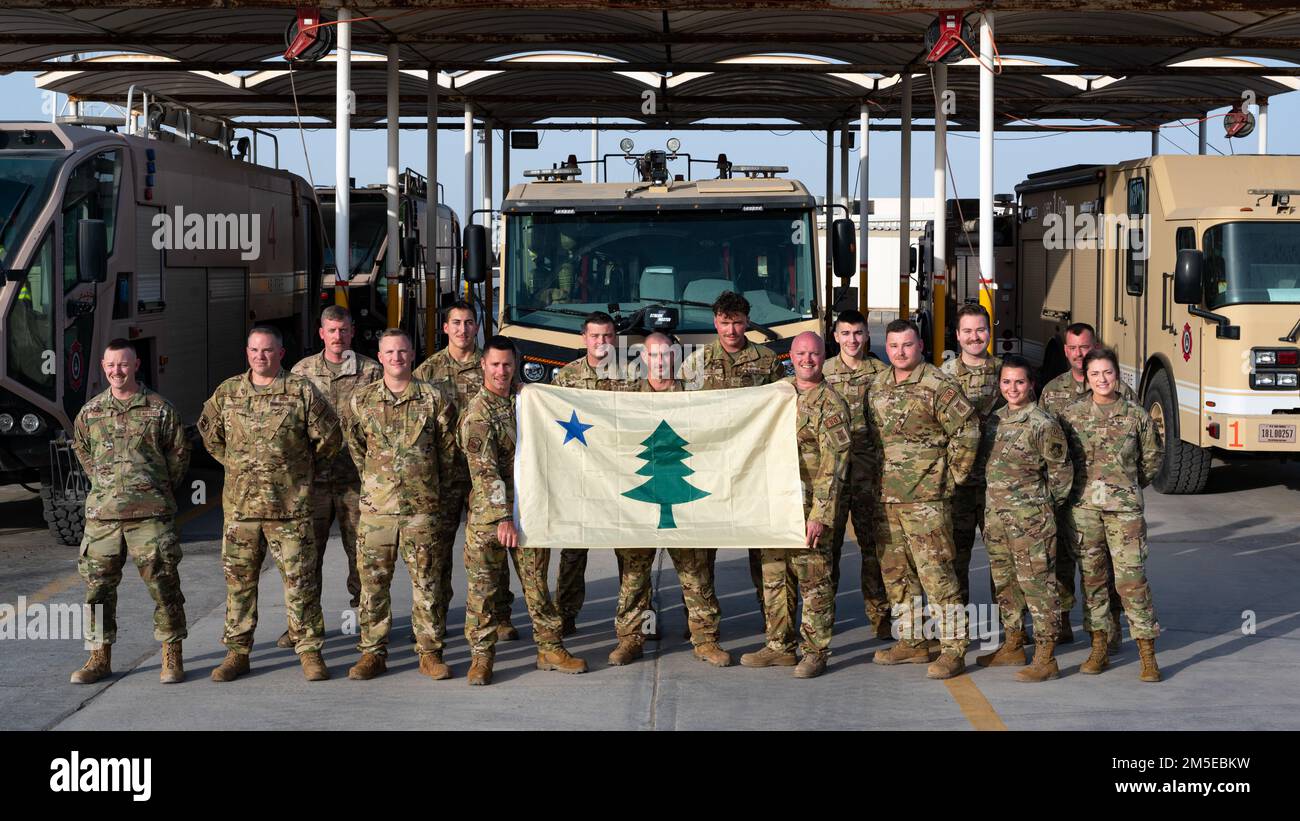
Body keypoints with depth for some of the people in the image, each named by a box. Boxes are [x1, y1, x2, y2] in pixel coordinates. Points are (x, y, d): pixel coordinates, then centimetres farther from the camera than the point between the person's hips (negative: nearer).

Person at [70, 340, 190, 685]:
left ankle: (172, 657, 7)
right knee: (98, 587, 5)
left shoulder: (159, 409, 1)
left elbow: (179, 453, 8)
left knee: (163, 585, -3)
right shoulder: (90, 412, 10)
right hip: (102, 514, 3)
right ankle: (100, 657, 16)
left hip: (150, 514, -3)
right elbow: (81, 449, 25)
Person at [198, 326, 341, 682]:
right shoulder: (227, 392, 7)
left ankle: (310, 651, 8)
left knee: (300, 580, 0)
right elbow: (208, 430, 23)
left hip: (290, 506, -3)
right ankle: (237, 652, 16)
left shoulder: (302, 391, -2)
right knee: (238, 579, 7)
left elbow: (329, 437, 4)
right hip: (240, 504, 3)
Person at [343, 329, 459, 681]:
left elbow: (448, 448, 8)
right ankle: (373, 653, 12)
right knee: (373, 582, 3)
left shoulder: (435, 397, 1)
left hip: (422, 508, -1)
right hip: (376, 506, 1)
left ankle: (430, 652, 11)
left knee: (426, 582, 3)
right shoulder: (361, 400, 6)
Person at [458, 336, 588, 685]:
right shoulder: (477, 414, -12)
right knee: (483, 584, 1)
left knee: (537, 580, 11)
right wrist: (503, 517, -25)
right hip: (489, 512, -5)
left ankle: (549, 649, 19)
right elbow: (485, 470, -19)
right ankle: (482, 656, 9)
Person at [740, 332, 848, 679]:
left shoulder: (830, 403, -9)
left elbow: (834, 465, -14)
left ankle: (815, 651, 6)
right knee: (773, 576, 12)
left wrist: (820, 515, -19)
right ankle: (779, 646, 22)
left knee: (813, 580, -2)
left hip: (807, 507, -7)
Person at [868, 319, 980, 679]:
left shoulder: (938, 386, -9)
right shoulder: (877, 386, 13)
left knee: (935, 572, -9)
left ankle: (954, 649, -4)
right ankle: (911, 642, 23)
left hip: (925, 499, -8)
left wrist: (952, 476, -7)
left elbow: (967, 430, -10)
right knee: (896, 572, 13)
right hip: (885, 497, 8)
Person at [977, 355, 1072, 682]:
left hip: (1030, 518, -8)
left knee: (1037, 583, -7)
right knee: (1004, 582, 15)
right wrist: (991, 507, 16)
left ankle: (1046, 658, -5)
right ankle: (1013, 645, 28)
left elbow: (1061, 471, -6)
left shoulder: (1042, 423, -11)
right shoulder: (995, 419, 10)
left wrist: (1046, 505, 2)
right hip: (995, 515, 8)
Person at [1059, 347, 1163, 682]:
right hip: (1084, 506, 2)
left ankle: (1148, 657, -3)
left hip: (1124, 507, -2)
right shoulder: (1072, 415, 3)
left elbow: (1151, 460, 13)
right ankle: (1099, 649, 16)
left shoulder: (1136, 415, 2)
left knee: (1131, 577, -6)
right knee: (1092, 576, 7)